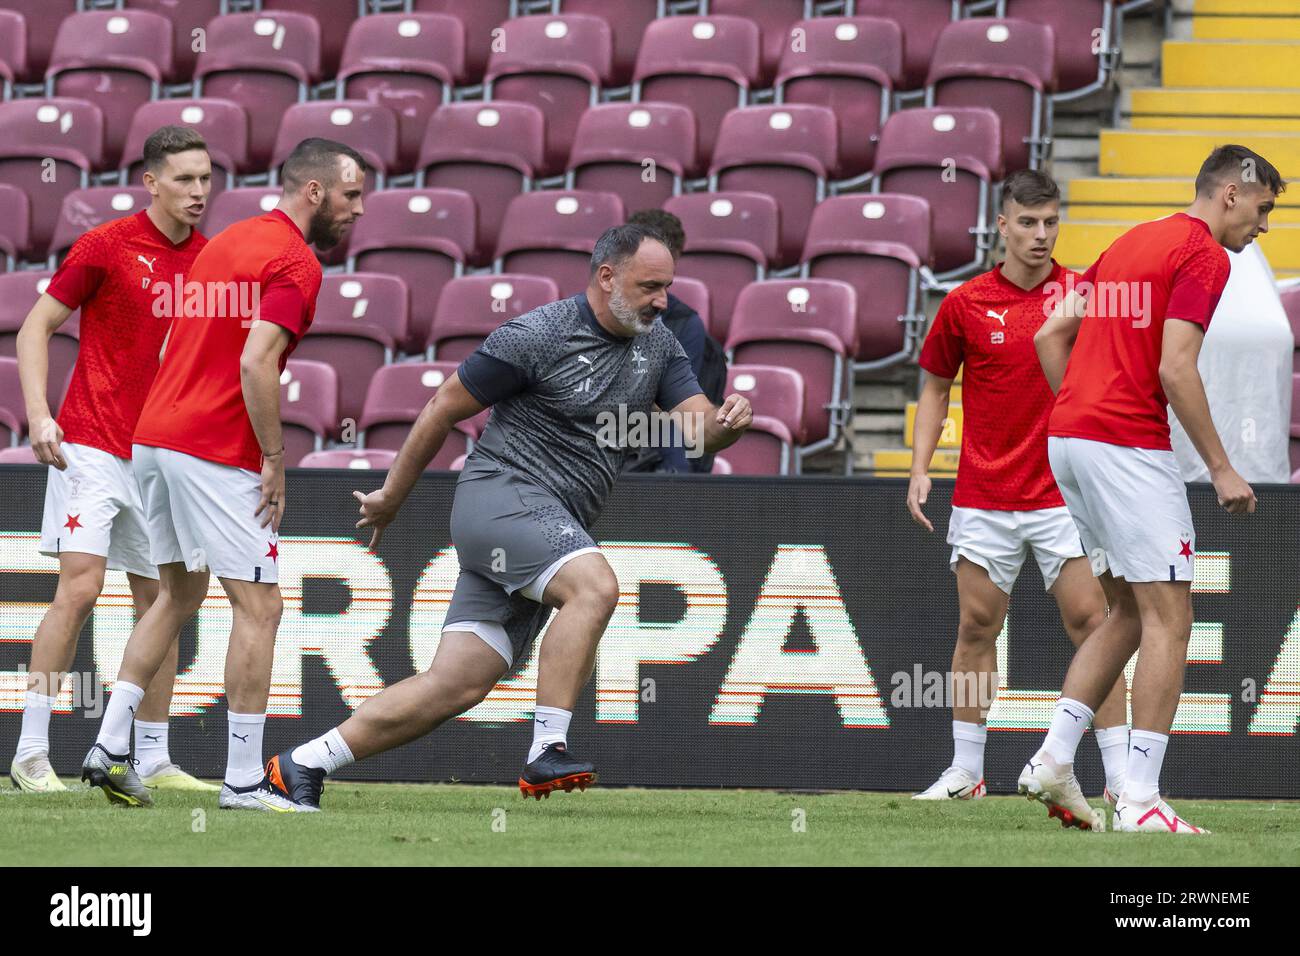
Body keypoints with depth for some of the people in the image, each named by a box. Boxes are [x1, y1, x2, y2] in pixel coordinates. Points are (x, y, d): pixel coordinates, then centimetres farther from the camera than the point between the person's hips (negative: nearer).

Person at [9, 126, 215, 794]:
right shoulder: (105, 247, -7)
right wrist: (39, 414, -15)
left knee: (162, 604, 7)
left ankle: (153, 760, 15)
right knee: (80, 587, -15)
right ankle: (31, 751, -12)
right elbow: (37, 327, -2)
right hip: (94, 446, -6)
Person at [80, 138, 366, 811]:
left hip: (156, 435, 9)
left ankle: (108, 748, 13)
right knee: (258, 606, -3)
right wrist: (275, 459, -14)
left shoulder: (226, 242, 18)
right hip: (215, 453, -9)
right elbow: (255, 363, -21)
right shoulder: (294, 263, -11)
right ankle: (244, 782, -4)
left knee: (178, 594, 20)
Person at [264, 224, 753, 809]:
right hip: (501, 493, -7)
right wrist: (391, 498, 5)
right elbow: (444, 409, -2)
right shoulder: (538, 336, -11)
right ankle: (546, 754, -33)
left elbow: (698, 428, 3)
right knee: (595, 586, -32)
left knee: (458, 686, -2)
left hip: (554, 531, 7)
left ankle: (302, 765, 4)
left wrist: (727, 422, -22)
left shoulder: (658, 346, 11)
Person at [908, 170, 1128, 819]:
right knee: (977, 625, 4)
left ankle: (1119, 773, -5)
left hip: (1064, 492, -1)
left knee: (1089, 620, -6)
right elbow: (936, 386, 11)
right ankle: (965, 771, 13)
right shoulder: (966, 304, 1)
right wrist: (920, 470, 1)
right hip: (984, 496, 1)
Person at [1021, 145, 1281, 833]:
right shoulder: (1204, 254, -8)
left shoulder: (1133, 242, 19)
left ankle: (1054, 759, 9)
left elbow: (1051, 335, 19)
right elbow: (1174, 369, -17)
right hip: (1129, 447, -9)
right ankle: (1140, 802, -11)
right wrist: (1220, 468, -13)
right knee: (1168, 618, -6)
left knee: (1129, 612, 18)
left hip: (1067, 438, 9)